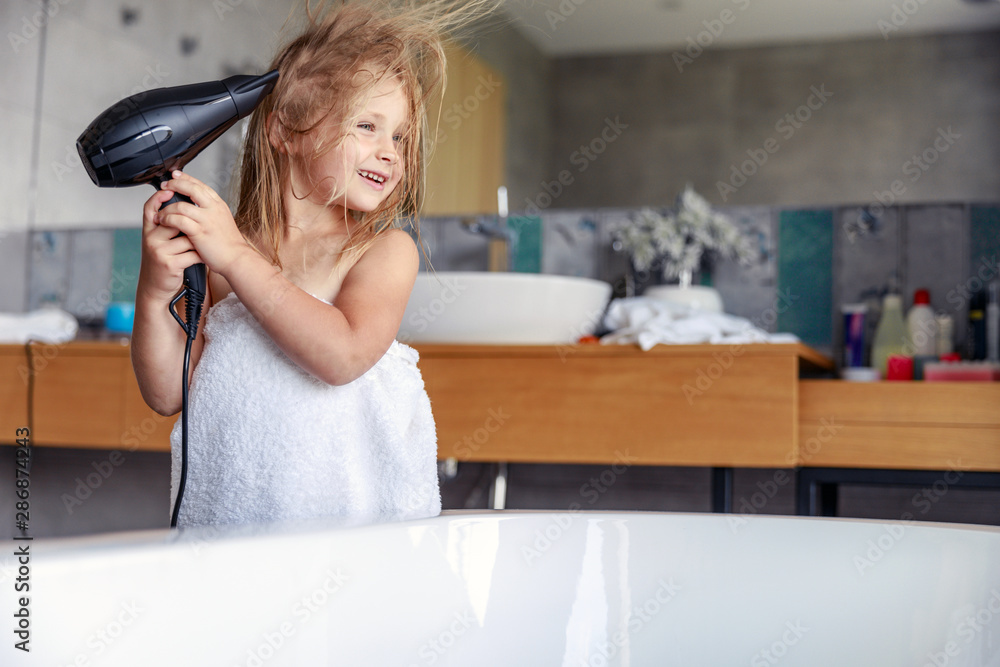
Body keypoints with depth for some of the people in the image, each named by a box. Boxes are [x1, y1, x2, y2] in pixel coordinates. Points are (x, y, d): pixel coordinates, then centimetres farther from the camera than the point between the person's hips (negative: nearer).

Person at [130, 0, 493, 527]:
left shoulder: (387, 251, -1)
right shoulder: (214, 249, 6)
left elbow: (344, 356, -19)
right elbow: (167, 394, 5)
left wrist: (236, 256, -17)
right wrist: (155, 294, -11)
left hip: (351, 521, -1)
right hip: (223, 522, 2)